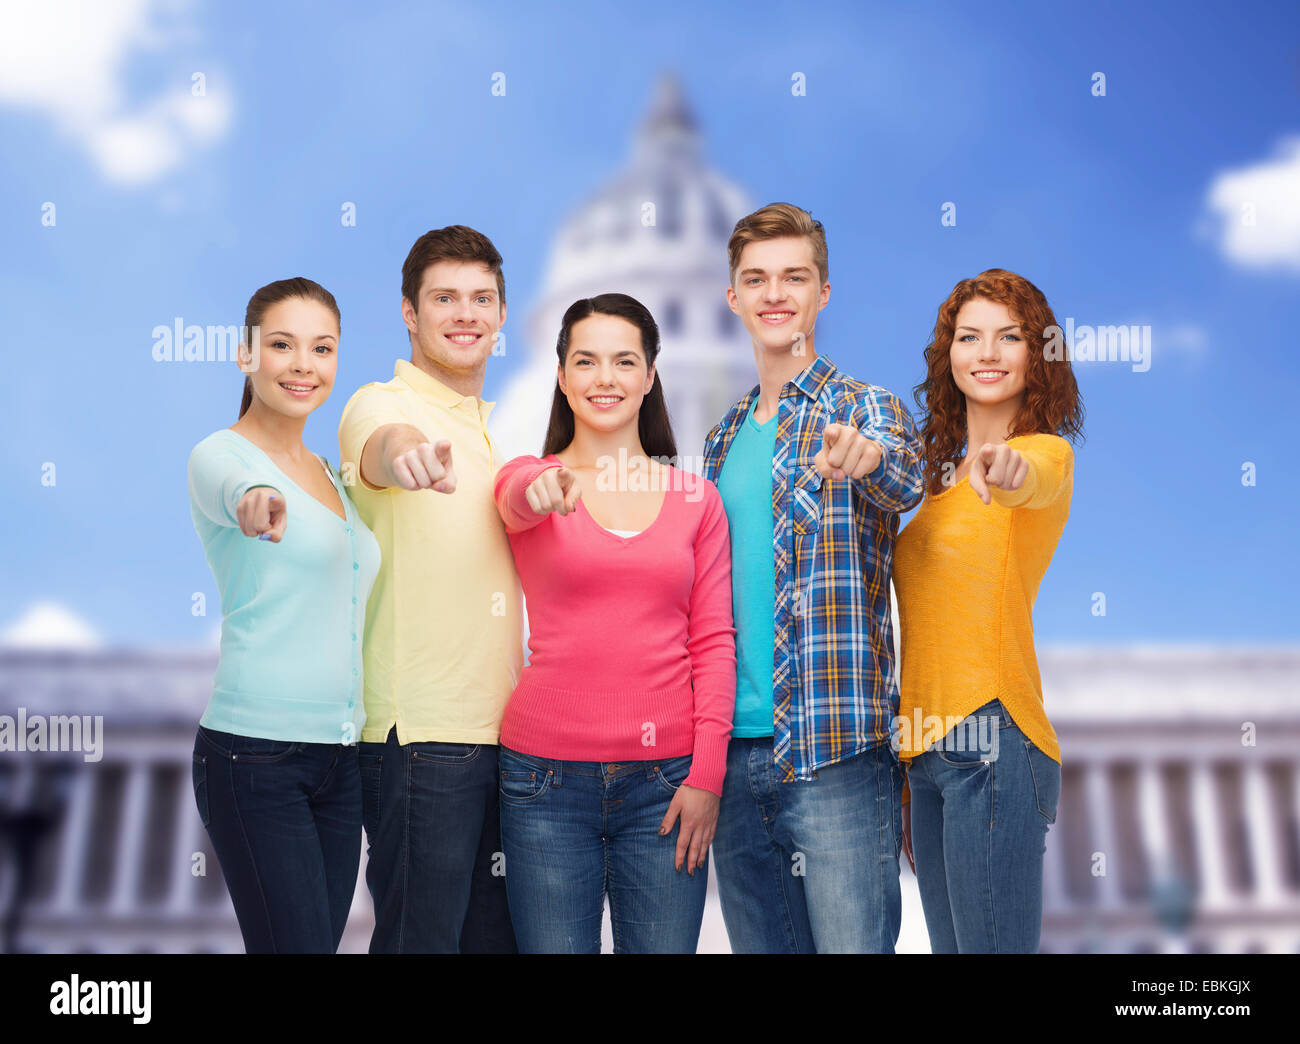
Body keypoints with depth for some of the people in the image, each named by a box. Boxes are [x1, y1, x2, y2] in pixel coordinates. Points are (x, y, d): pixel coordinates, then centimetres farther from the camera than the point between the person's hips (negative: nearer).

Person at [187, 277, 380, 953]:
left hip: (340, 756, 7)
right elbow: (231, 487, -33)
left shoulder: (330, 473, 15)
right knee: (298, 943, -8)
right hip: (255, 758, -7)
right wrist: (257, 498, -54)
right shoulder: (218, 455, -7)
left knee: (325, 937, 9)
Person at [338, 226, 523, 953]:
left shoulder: (495, 430, 17)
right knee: (422, 937, -2)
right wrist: (405, 453, -55)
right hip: (423, 734, -7)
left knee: (496, 933, 14)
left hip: (502, 730, 8)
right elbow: (380, 444, -32)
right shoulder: (383, 405, -6)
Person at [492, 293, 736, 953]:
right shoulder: (529, 480, 4)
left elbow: (715, 642, 6)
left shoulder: (696, 499, 8)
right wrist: (542, 492, -44)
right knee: (555, 949, 3)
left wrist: (707, 773, -3)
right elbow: (516, 497, -21)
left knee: (662, 947, 3)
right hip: (548, 776, -1)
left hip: (666, 780, 1)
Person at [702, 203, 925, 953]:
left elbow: (905, 480, -25)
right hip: (736, 751, 6)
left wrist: (868, 458, -49)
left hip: (837, 753, -5)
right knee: (760, 945, 14)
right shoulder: (724, 439, 14)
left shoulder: (866, 410, -2)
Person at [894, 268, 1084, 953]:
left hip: (993, 743, -7)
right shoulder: (940, 471, 17)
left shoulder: (1046, 450, -3)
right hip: (926, 747, 7)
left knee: (992, 944, -4)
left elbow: (1033, 478, -30)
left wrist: (1007, 470, -54)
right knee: (948, 945, 13)